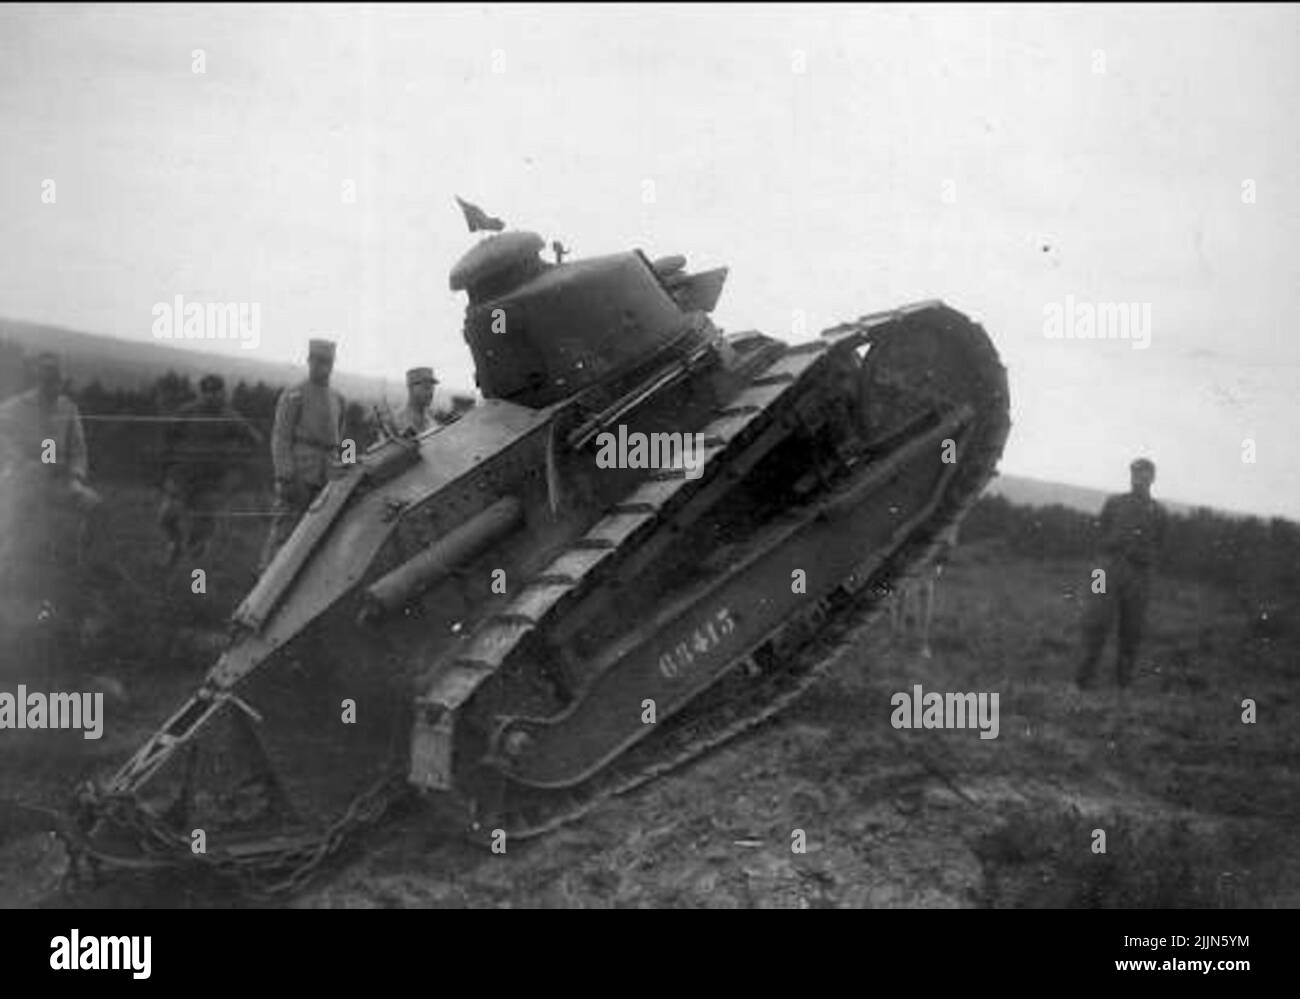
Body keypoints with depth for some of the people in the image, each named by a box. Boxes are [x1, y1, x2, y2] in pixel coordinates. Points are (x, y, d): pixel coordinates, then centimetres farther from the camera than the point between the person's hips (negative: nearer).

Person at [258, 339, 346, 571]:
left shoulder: (337, 400, 16)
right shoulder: (293, 396, -3)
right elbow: (280, 437, -8)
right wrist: (283, 477, -16)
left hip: (326, 473, 6)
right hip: (299, 470, -6)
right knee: (285, 525, -7)